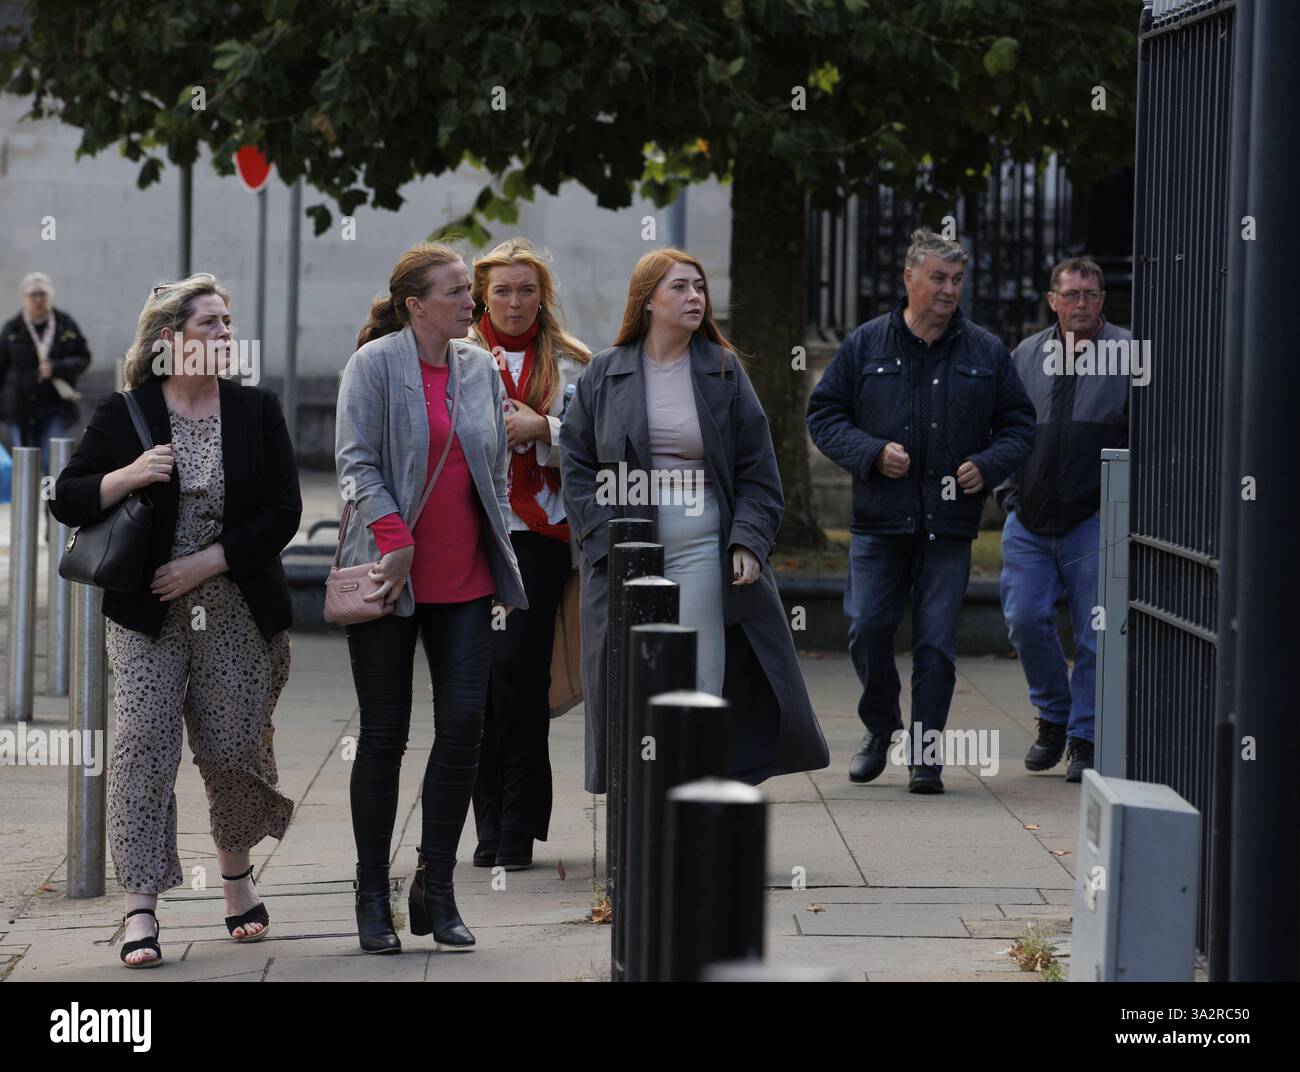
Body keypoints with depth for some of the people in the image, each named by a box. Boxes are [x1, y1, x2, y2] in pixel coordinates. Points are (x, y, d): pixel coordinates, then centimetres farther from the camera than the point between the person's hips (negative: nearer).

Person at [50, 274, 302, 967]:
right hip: (147, 620, -1)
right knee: (144, 747, -10)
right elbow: (67, 500, 1)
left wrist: (204, 564, -10)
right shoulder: (123, 417, 2)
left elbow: (283, 513, -1)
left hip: (238, 615, 1)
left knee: (234, 752, 4)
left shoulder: (257, 412, 5)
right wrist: (127, 477, -18)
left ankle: (236, 871, 32)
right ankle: (140, 909, -10)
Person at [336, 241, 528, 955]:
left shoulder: (481, 368, 10)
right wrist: (394, 539, -19)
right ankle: (373, 897, 11)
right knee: (385, 733, 1)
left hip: (465, 579, 4)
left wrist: (502, 555, 12)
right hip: (391, 578, -4)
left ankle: (436, 890, 7)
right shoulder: (375, 363, -6)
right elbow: (356, 461, -10)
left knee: (463, 724, -3)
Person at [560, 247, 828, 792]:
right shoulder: (605, 374, 6)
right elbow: (576, 463, 6)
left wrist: (748, 541, -6)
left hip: (703, 548, 0)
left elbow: (757, 470, 6)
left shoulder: (723, 370, 7)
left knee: (703, 687, -5)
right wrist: (607, 539, -5)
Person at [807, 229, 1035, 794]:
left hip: (950, 524, 0)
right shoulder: (865, 345, 4)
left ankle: (925, 754, 4)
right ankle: (879, 729, 24)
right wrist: (872, 453, -9)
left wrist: (987, 466, -6)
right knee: (869, 630, 0)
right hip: (879, 520, 0)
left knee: (936, 641, -3)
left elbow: (1019, 426, 13)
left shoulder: (987, 353, 7)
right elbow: (824, 414, 7)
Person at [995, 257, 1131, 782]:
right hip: (1029, 518, 3)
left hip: (1094, 520, -3)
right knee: (1026, 620, -1)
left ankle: (1084, 739, 9)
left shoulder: (1129, 354, 0)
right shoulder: (1026, 356, 12)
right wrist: (1006, 487, 12)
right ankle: (1053, 717, 20)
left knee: (1093, 635, -2)